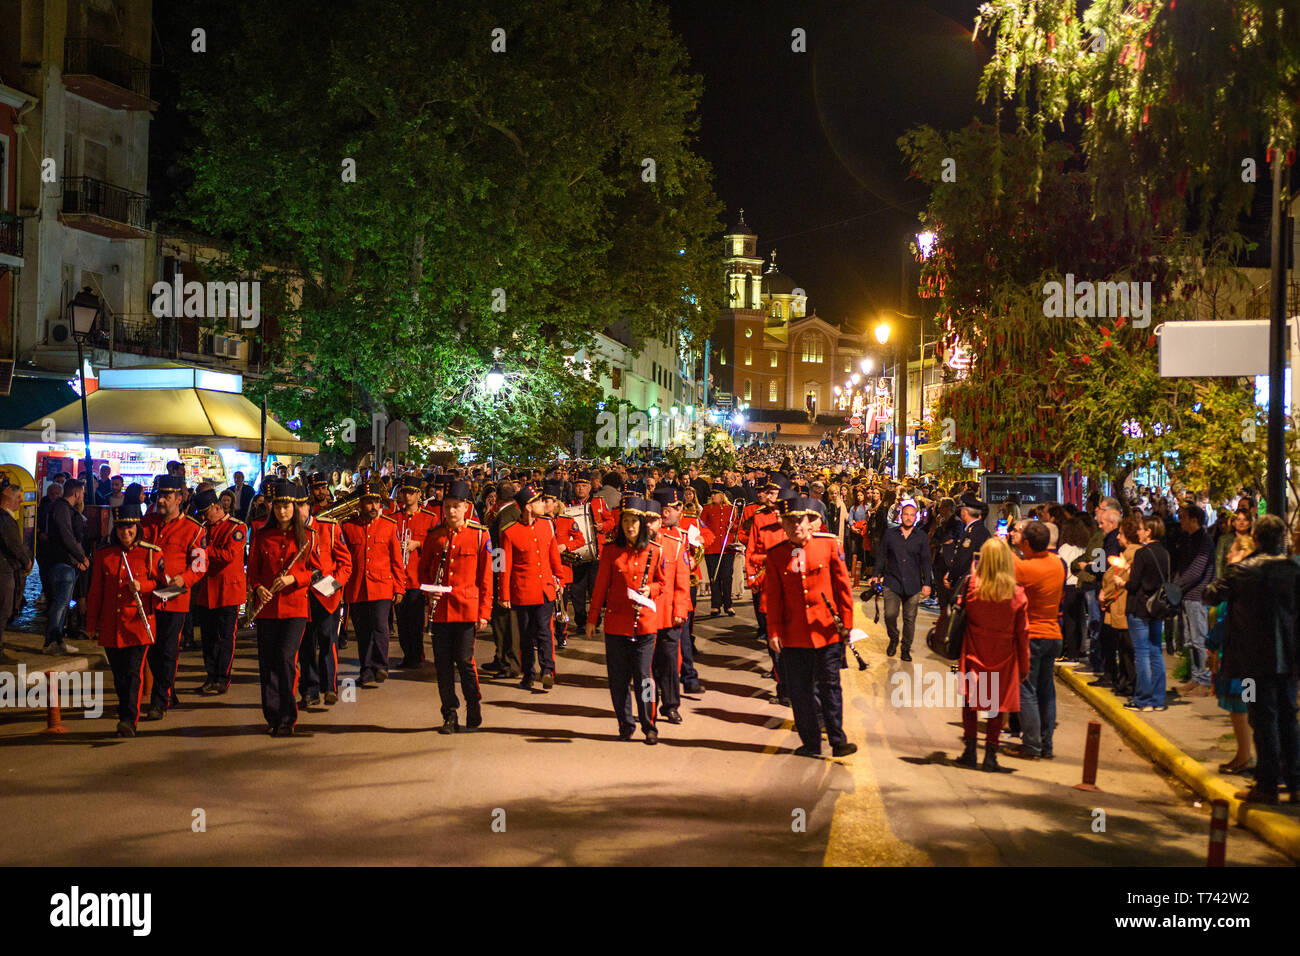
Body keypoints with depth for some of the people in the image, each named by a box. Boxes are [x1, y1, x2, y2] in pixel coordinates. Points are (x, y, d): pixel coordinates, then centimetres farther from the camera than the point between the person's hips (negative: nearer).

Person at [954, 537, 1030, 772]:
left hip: (974, 655, 0)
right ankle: (990, 756, 9)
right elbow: (1022, 634, -5)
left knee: (970, 703, 14)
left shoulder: (973, 588, -13)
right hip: (1003, 658, 0)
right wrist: (1024, 666, 5)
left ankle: (970, 750, 13)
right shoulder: (1017, 595, -11)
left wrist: (973, 576, 9)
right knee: (997, 705, 9)